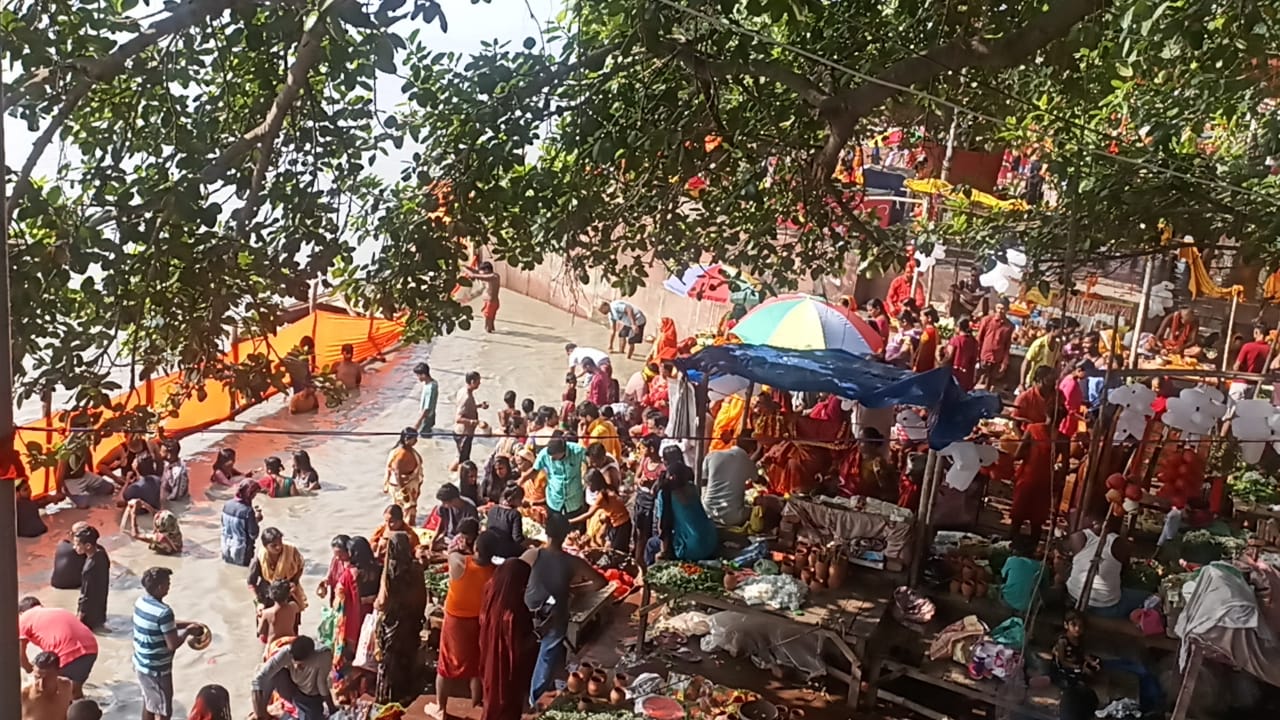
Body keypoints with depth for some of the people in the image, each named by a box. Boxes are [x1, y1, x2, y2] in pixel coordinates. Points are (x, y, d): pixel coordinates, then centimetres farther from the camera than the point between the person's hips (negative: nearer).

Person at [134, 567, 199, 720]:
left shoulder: (141, 601, -1)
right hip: (157, 669, -9)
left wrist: (187, 624, 8)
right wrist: (187, 631, -7)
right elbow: (173, 645, -24)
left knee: (149, 704, 25)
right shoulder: (163, 612, -29)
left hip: (141, 663, 9)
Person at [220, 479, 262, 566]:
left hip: (226, 549, 6)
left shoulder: (227, 504, -6)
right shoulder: (247, 511, -24)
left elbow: (224, 524, 10)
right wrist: (256, 519, -3)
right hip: (241, 552, -6)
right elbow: (253, 534, -18)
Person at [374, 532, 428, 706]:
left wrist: (376, 604, 6)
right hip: (412, 619, 3)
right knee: (408, 655, 18)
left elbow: (384, 600, -16)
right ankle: (407, 693, 28)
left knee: (390, 658, 12)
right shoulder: (416, 568, -9)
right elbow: (422, 595, -2)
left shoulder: (390, 569, -20)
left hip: (393, 620, -3)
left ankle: (389, 695, 22)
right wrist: (419, 614, 12)